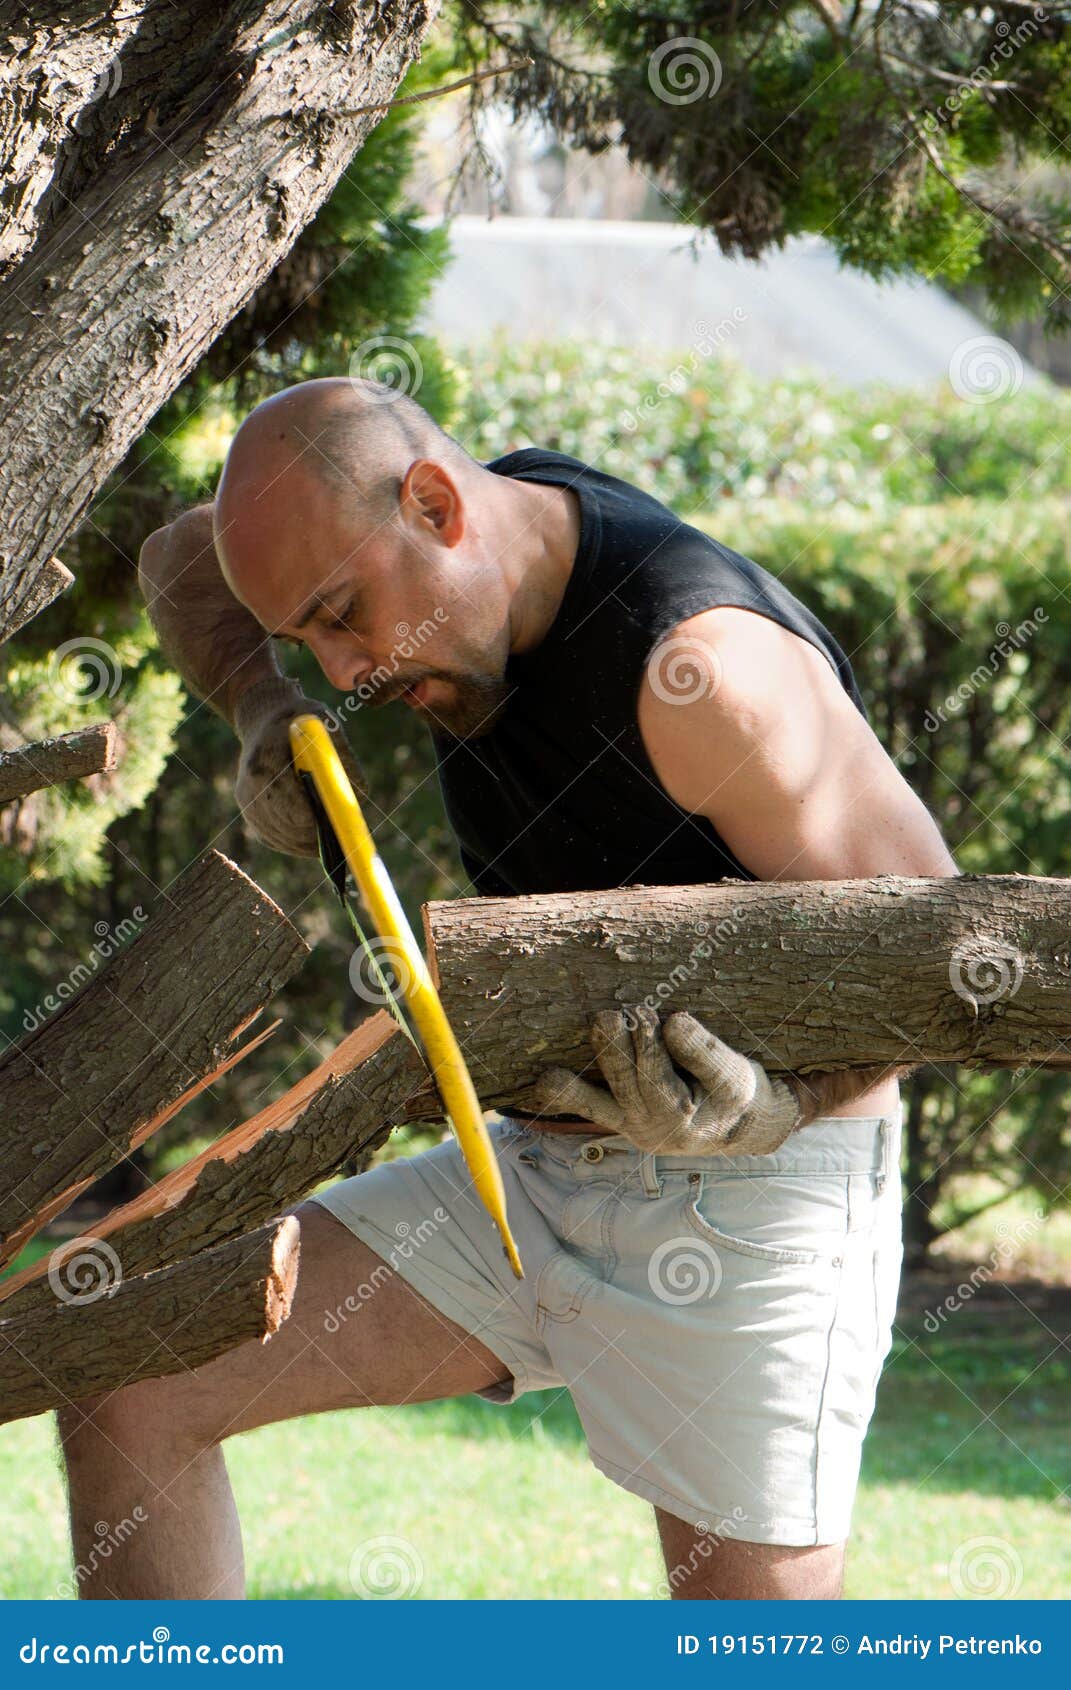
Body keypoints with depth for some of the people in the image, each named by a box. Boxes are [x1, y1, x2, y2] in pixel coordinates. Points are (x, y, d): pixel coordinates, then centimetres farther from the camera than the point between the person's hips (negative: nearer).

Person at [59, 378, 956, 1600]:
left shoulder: (699, 669, -25)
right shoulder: (493, 518, 0)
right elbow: (182, 563, 17)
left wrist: (776, 1109, -35)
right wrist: (265, 715, -3)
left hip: (750, 1194, -8)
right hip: (531, 1174, 8)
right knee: (132, 1385, -5)